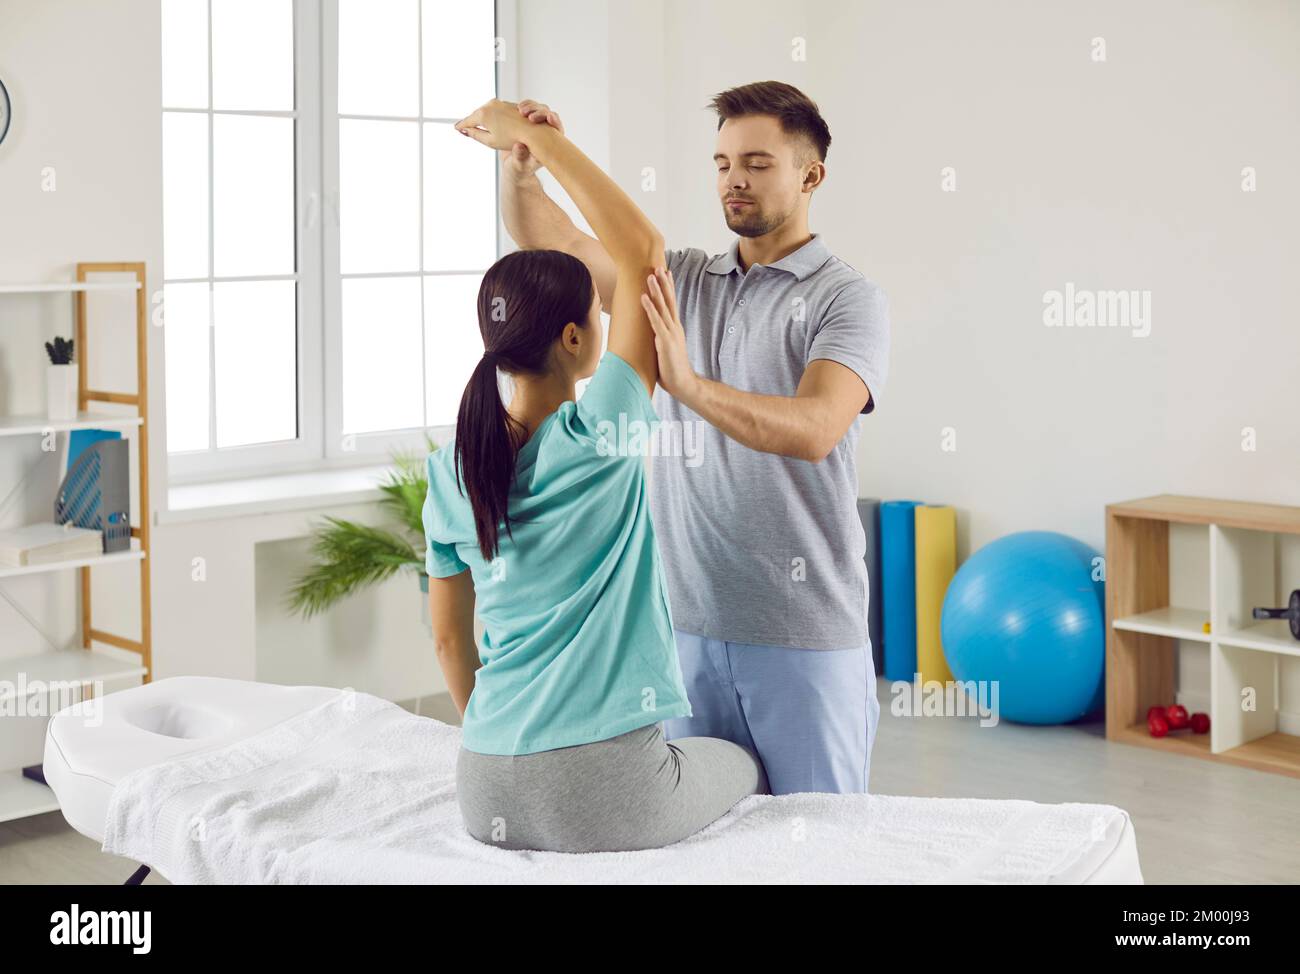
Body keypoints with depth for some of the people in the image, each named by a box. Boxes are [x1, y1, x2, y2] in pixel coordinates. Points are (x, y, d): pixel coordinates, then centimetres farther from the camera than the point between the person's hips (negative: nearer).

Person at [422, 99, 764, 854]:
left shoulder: (450, 469, 3)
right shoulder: (597, 440, -14)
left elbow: (448, 636, 12)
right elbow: (644, 247, -10)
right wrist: (536, 138, -5)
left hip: (488, 794, 6)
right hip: (608, 797, -5)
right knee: (747, 769, 28)